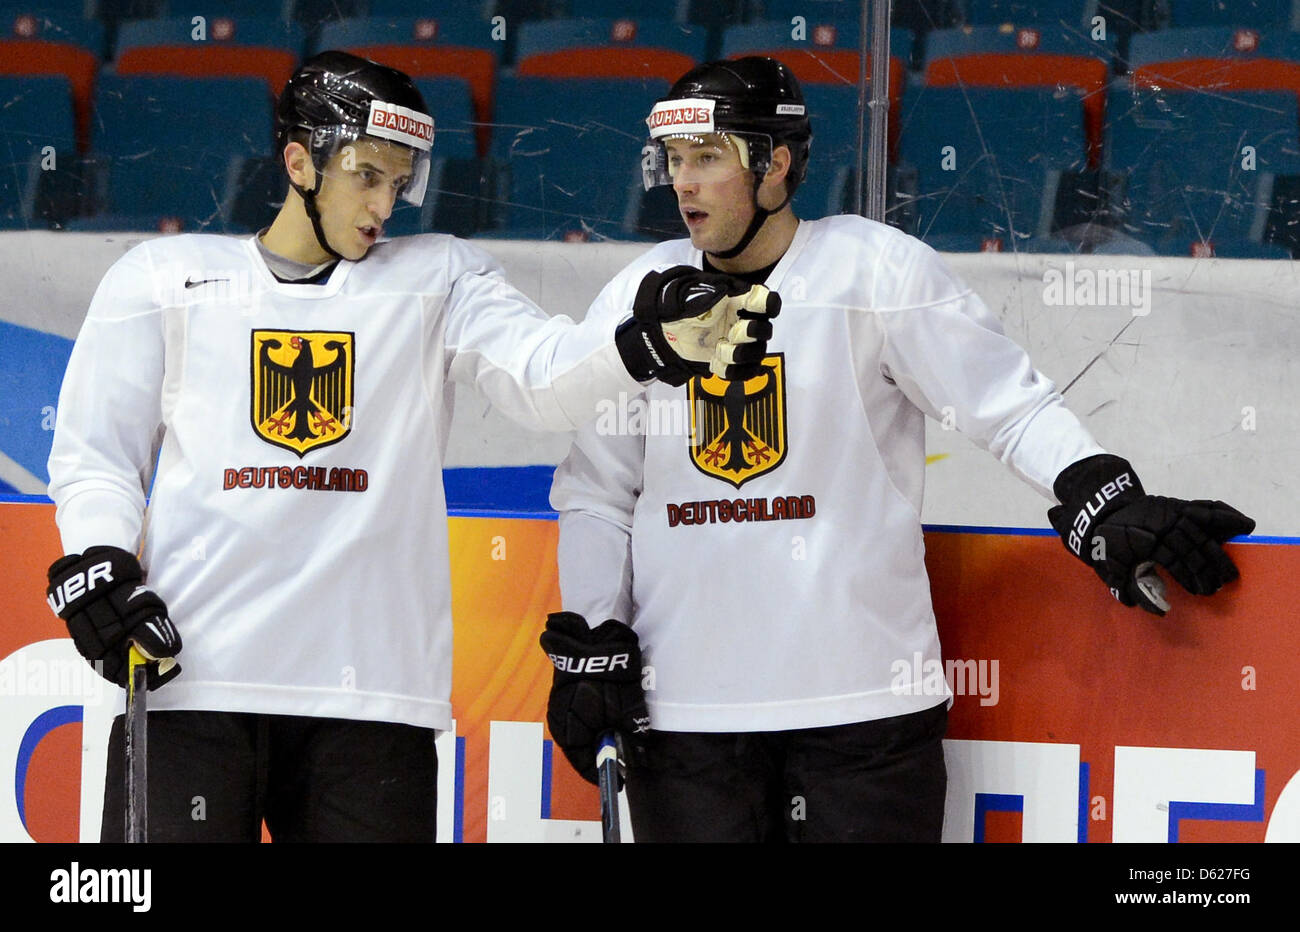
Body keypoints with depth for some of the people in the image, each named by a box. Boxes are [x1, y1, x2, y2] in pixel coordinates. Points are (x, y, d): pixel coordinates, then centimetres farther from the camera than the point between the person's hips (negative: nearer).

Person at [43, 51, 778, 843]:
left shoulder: (438, 279, 14)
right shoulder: (163, 278, 13)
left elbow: (544, 375, -3)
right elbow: (95, 451, 14)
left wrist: (654, 342, -23)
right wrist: (96, 568, -5)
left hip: (370, 687, 1)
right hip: (190, 678, -1)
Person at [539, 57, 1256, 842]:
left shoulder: (876, 269, -5)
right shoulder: (636, 300, 7)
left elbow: (1013, 407, -5)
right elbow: (596, 496, 13)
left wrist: (1109, 506, -17)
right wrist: (590, 649, 6)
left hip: (865, 697, -3)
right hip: (684, 707, 3)